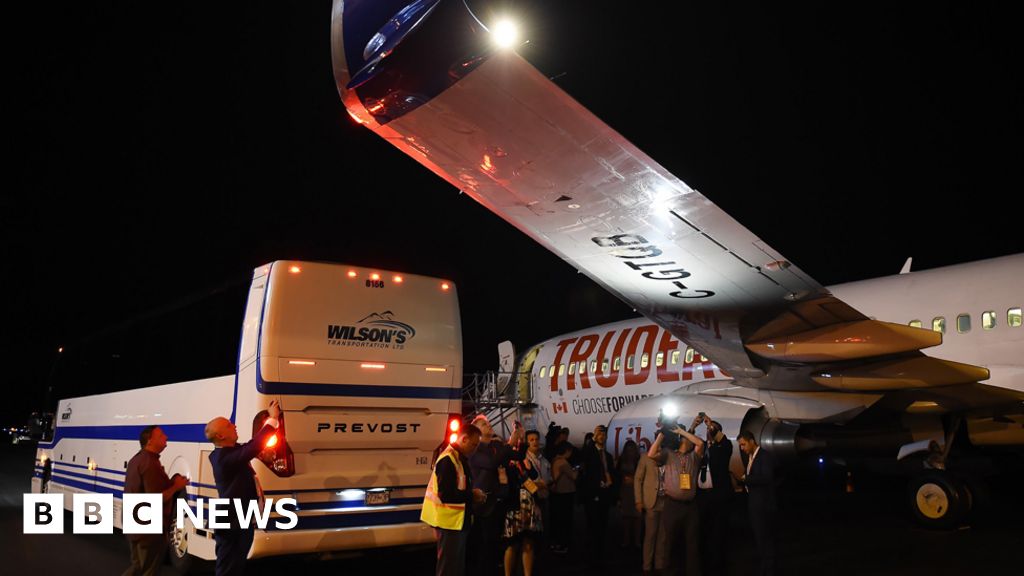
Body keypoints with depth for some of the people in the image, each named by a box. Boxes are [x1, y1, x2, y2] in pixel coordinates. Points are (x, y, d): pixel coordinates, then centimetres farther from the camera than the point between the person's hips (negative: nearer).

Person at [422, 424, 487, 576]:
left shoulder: (459, 458, 12)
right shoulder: (448, 459, -20)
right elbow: (445, 494, -26)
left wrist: (472, 495, 4)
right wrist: (472, 495, -16)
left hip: (458, 520, 10)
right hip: (450, 522, -10)